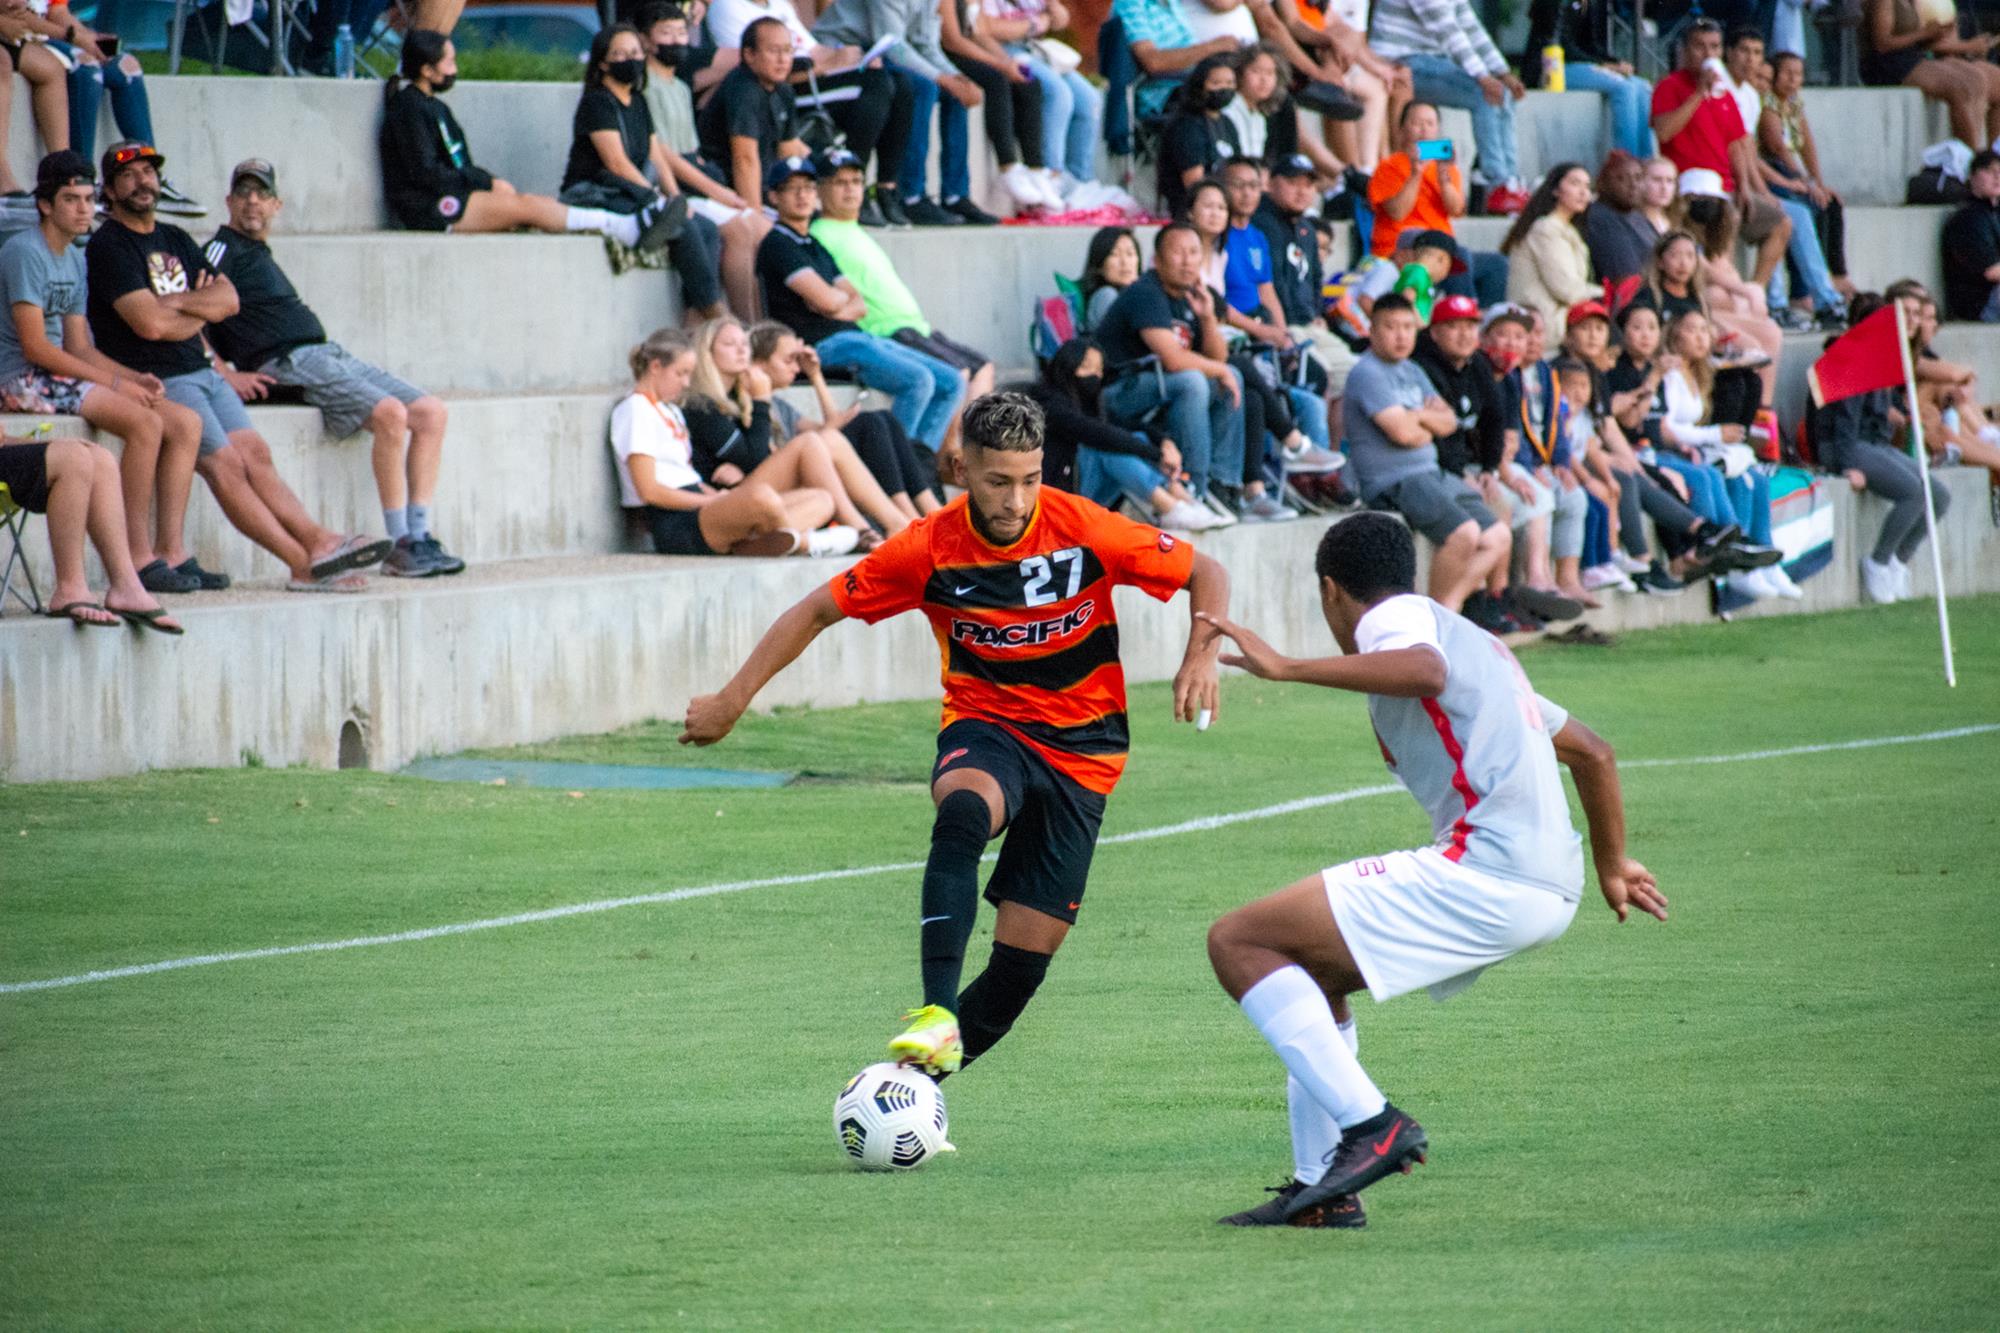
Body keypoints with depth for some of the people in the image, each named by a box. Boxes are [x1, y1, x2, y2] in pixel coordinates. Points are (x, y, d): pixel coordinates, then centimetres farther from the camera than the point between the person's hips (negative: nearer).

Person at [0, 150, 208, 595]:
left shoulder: (75, 259, 18)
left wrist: (136, 378, 0)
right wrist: (114, 383, -17)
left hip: (63, 374, 9)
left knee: (186, 424, -3)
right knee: (145, 423, -26)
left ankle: (171, 551, -6)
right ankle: (138, 556, -22)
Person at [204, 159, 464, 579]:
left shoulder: (260, 255, 28)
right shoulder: (224, 249, 1)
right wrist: (227, 375, -19)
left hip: (328, 354, 9)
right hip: (288, 363, -9)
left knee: (430, 412, -2)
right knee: (391, 414, -27)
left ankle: (419, 536, -8)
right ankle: (399, 547, -25)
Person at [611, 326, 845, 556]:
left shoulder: (670, 411, 28)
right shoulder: (635, 410, -3)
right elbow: (649, 490, -13)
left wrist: (716, 496, 2)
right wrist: (712, 501, -11)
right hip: (673, 524, -11)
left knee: (822, 500, 0)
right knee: (760, 495, -40)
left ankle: (745, 545, -25)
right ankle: (802, 543, -9)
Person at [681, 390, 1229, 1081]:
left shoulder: (1085, 530, -13)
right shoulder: (929, 549, -10)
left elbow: (1205, 573, -2)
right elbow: (816, 612, 1)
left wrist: (1201, 656, -19)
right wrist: (731, 700, -2)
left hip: (1080, 753, 1)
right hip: (985, 727, -1)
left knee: (1023, 962, -8)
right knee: (963, 812, -39)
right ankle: (936, 1017, -46)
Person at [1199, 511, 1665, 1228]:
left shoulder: (1395, 618, 1)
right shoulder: (1478, 642, 29)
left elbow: (1425, 671, -24)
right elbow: (1592, 750, 35)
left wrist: (1287, 668, -21)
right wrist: (1611, 867, 45)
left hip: (1484, 869, -10)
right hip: (1552, 887, 10)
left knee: (1239, 942, -9)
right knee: (1308, 967, 25)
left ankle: (1371, 1125, -20)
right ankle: (1323, 1188, 20)